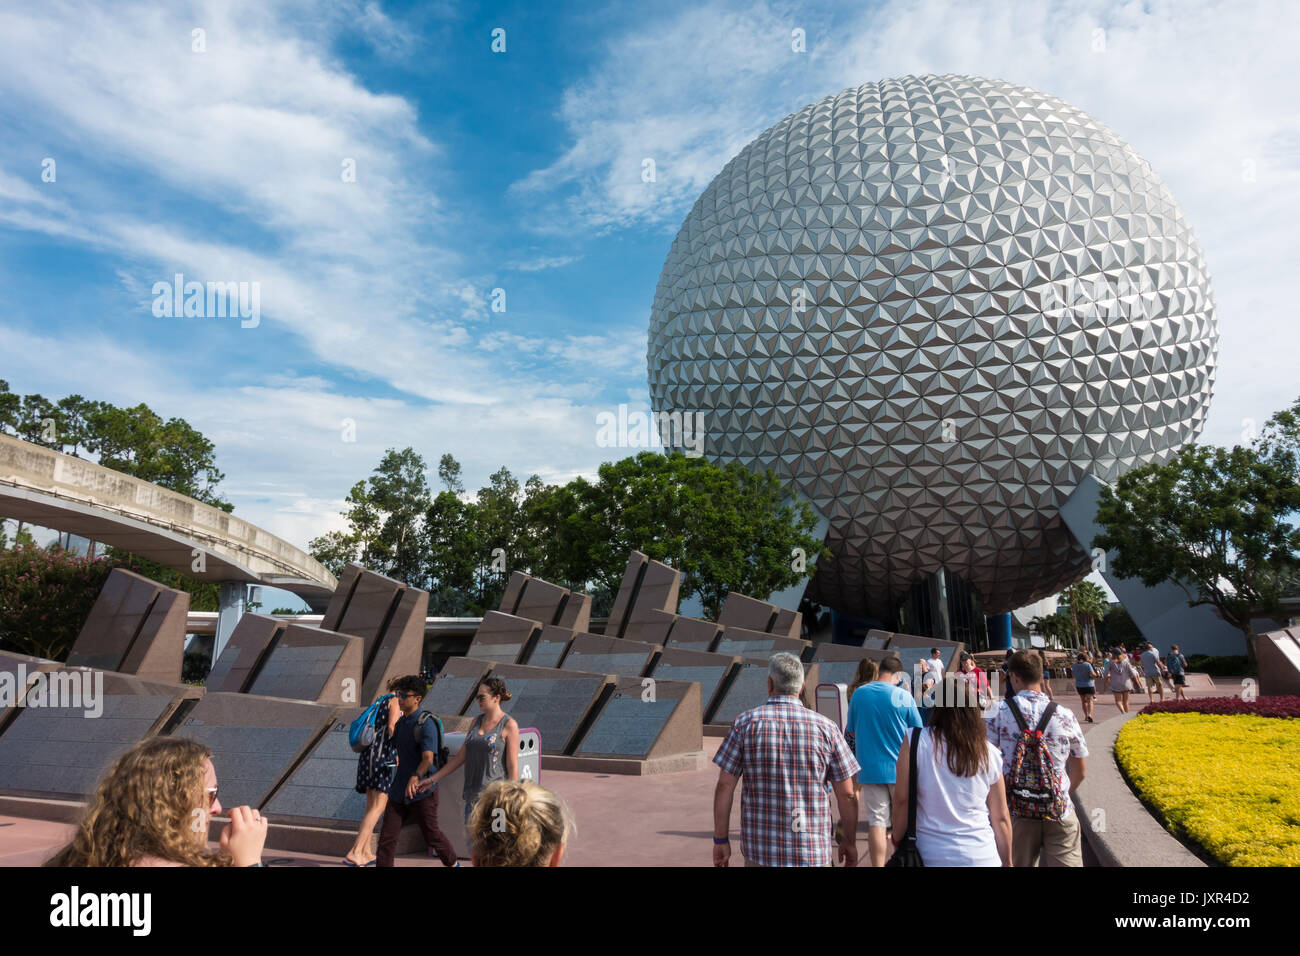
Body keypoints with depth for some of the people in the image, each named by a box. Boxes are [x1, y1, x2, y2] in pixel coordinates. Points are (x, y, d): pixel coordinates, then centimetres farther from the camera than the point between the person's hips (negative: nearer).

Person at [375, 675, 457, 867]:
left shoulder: (426, 724, -18)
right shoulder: (401, 722, 8)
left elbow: (428, 759, -29)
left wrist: (416, 777, -44)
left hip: (422, 791, -7)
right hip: (398, 790, 7)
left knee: (431, 835, 8)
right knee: (387, 836, 1)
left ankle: (453, 863, 31)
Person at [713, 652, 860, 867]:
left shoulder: (746, 723, -4)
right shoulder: (825, 727, -3)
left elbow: (725, 786, -5)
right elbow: (847, 794, -1)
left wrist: (721, 840, 3)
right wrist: (850, 842, 12)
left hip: (760, 850, 0)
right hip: (813, 853, 0)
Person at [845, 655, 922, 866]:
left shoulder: (858, 694, -3)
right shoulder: (903, 696, -11)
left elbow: (852, 730, 8)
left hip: (870, 768, 1)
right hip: (899, 768, -1)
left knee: (876, 822, 5)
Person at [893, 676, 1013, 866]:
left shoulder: (915, 742, -11)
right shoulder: (989, 753, -3)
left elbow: (902, 800, -10)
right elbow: (1001, 818, 4)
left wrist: (898, 841, 3)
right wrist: (1007, 861, 16)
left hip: (929, 856, -2)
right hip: (982, 856, 2)